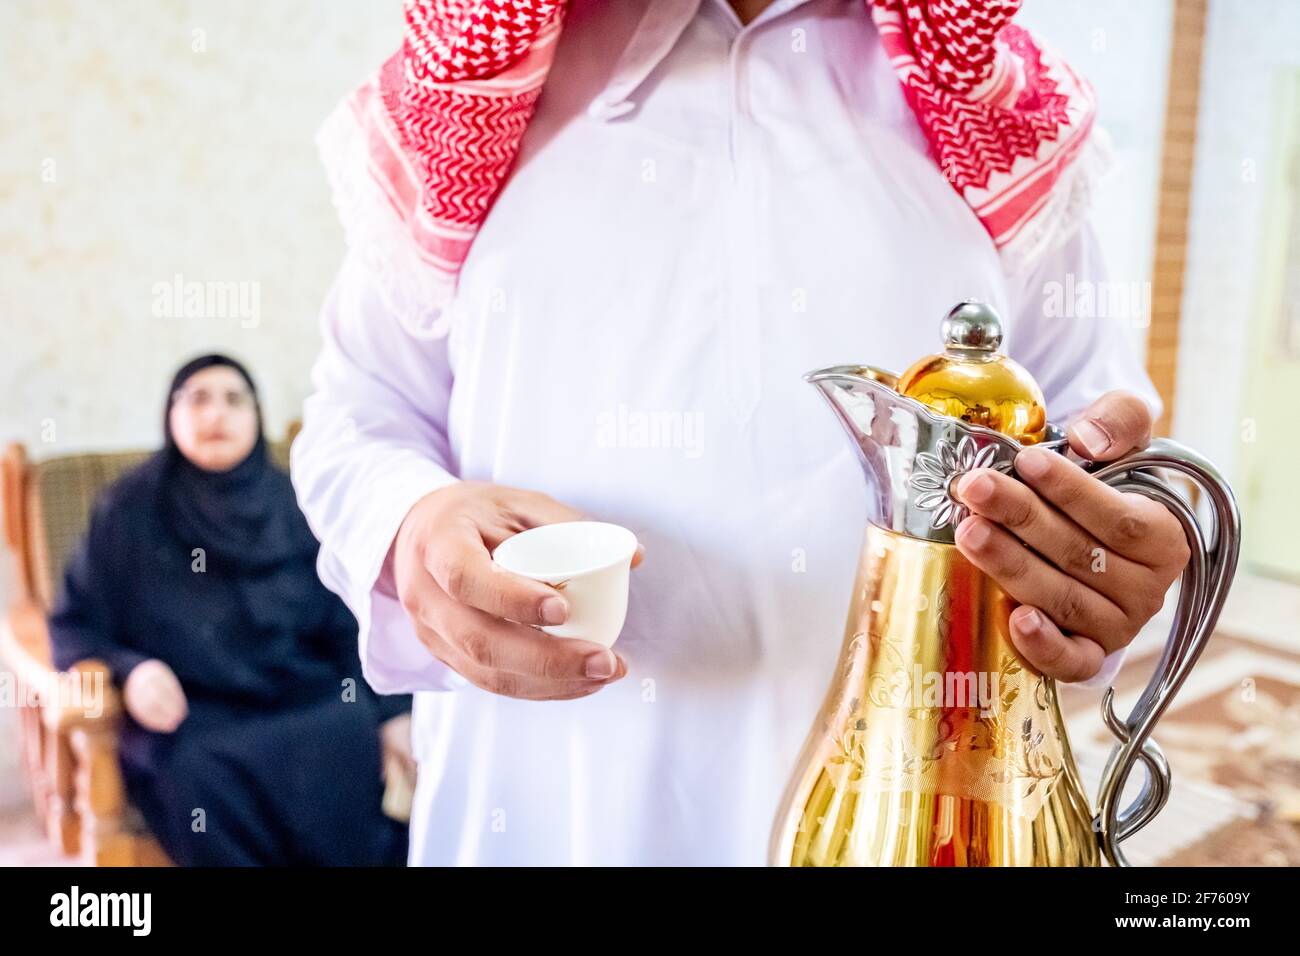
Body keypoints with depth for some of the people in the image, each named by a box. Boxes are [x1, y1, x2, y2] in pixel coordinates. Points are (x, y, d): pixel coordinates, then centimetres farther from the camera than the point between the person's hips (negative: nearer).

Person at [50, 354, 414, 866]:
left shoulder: (296, 508, 7)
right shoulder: (129, 512, 3)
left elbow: (352, 625, 4)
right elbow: (75, 624, 6)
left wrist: (394, 711, -11)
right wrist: (127, 671, -16)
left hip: (304, 701, 1)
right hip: (189, 713, -1)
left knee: (357, 745, -29)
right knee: (197, 775, -33)